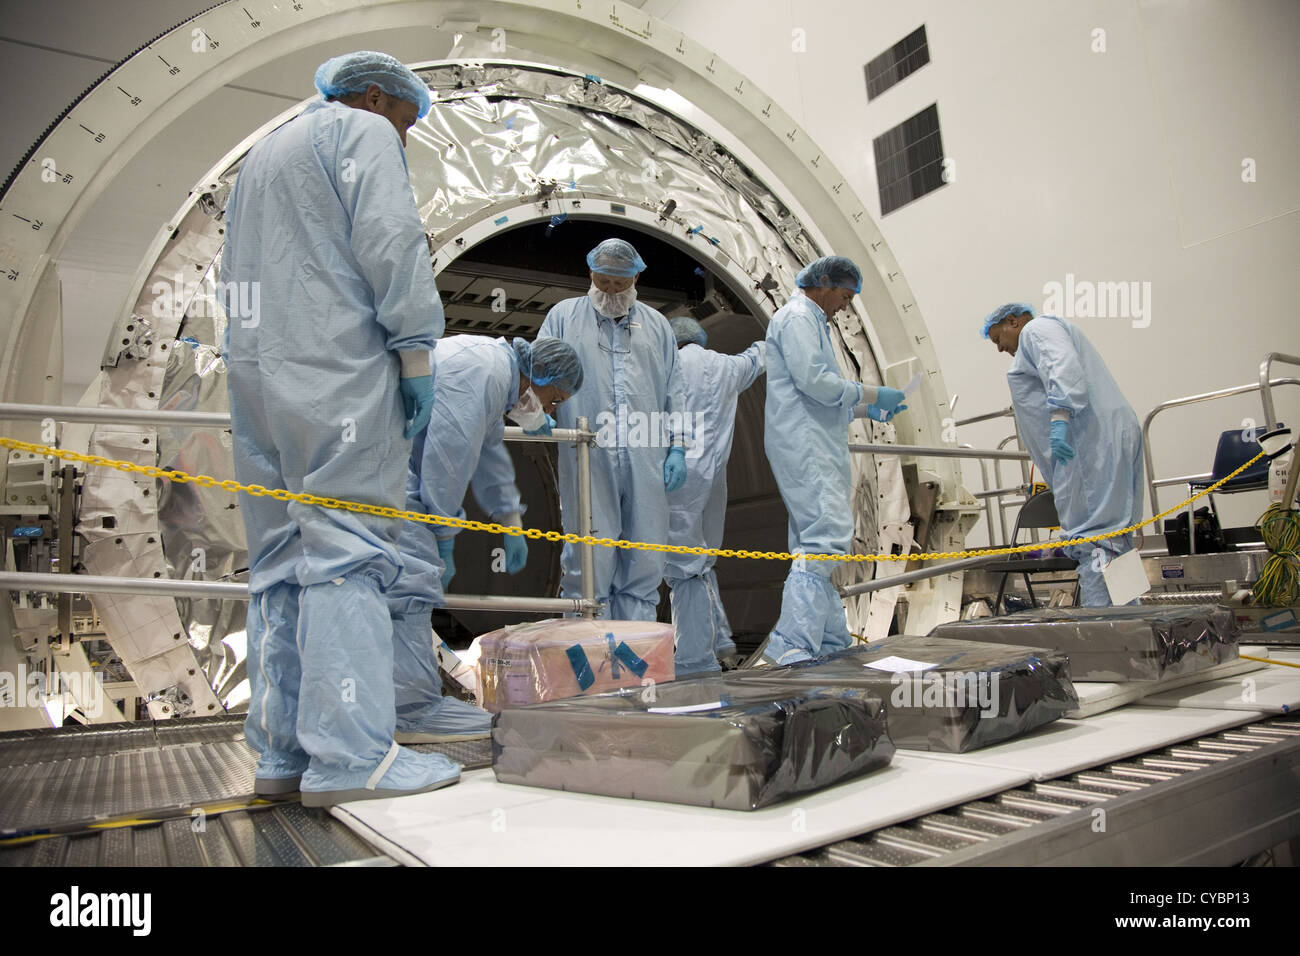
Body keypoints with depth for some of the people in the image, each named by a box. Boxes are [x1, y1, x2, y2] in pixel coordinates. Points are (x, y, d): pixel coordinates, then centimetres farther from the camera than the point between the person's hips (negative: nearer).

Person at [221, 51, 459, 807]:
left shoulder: (263, 154, 31)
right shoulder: (364, 133, 5)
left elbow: (236, 272, 27)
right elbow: (391, 243, -10)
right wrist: (416, 354, -9)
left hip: (258, 376, 8)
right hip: (336, 375, -8)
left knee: (281, 562, 6)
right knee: (345, 554, -12)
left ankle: (283, 752, 8)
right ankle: (349, 756, -13)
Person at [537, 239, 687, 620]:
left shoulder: (656, 324, 19)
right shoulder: (564, 316, 14)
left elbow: (673, 389, 17)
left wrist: (677, 446, 8)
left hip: (645, 460, 2)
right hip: (588, 460, -2)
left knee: (644, 561, 4)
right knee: (590, 561, -3)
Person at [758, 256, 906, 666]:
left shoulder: (812, 322, 29)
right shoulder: (796, 317, -3)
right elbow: (812, 379, -16)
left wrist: (866, 409, 22)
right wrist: (869, 393, -6)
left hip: (813, 448, 11)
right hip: (802, 444, -11)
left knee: (816, 542, 9)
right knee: (826, 536, -20)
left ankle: (831, 644, 15)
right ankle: (788, 648, -25)